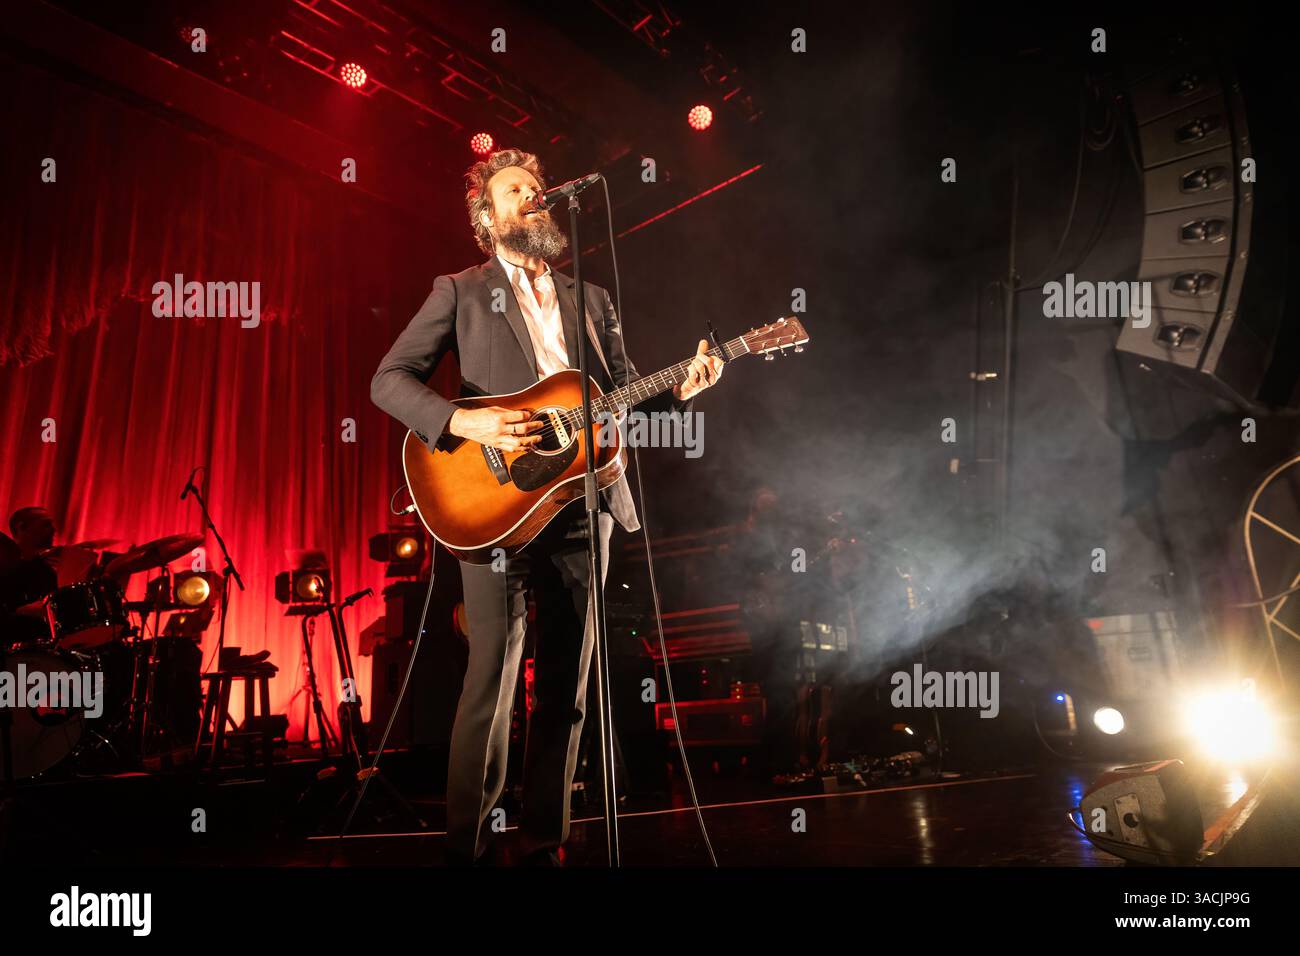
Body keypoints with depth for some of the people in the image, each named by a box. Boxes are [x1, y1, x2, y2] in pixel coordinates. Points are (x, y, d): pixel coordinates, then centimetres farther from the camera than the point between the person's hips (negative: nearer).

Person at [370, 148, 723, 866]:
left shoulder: (592, 301, 20)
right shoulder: (461, 292, 8)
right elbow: (389, 379, -1)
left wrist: (680, 389, -3)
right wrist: (464, 421, -16)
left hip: (581, 507, 4)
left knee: (567, 685, 6)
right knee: (492, 680, -6)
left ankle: (544, 841, 18)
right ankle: (468, 845, 8)